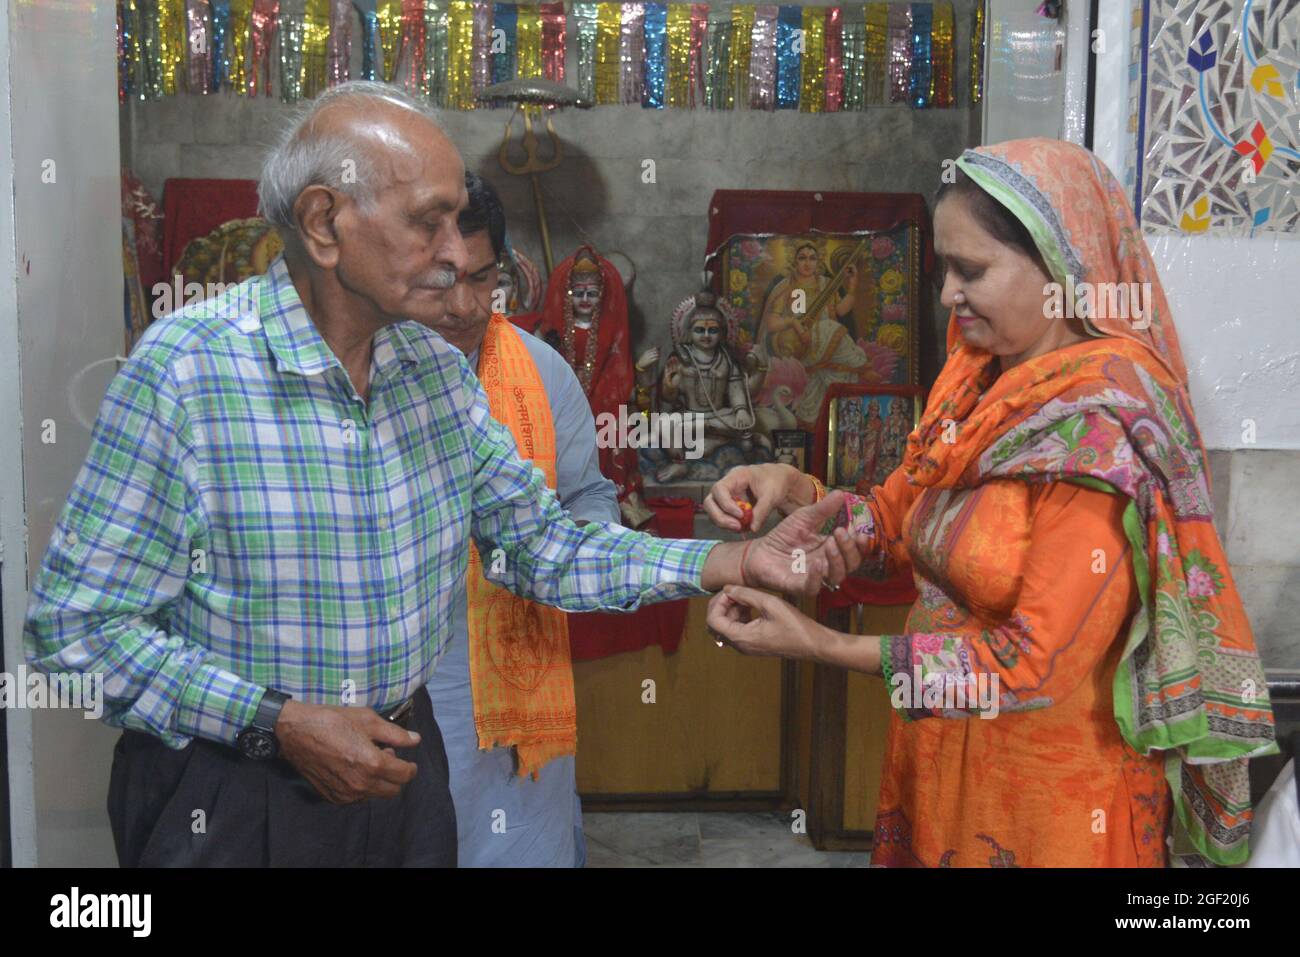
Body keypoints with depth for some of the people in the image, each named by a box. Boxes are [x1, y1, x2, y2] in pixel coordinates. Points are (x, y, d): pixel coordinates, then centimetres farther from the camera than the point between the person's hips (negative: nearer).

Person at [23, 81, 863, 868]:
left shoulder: (438, 369, 0)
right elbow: (77, 624, -17)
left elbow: (541, 547, 3)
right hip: (226, 792, -5)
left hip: (399, 763, 6)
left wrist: (737, 561, -6)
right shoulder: (185, 372, -19)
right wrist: (280, 723, -22)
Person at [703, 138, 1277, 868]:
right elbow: (898, 519, 9)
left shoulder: (1102, 427, -23)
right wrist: (794, 489, -10)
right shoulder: (982, 380, 0)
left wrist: (821, 645, -25)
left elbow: (1036, 663, -25)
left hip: (1052, 796, -7)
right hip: (942, 757, 7)